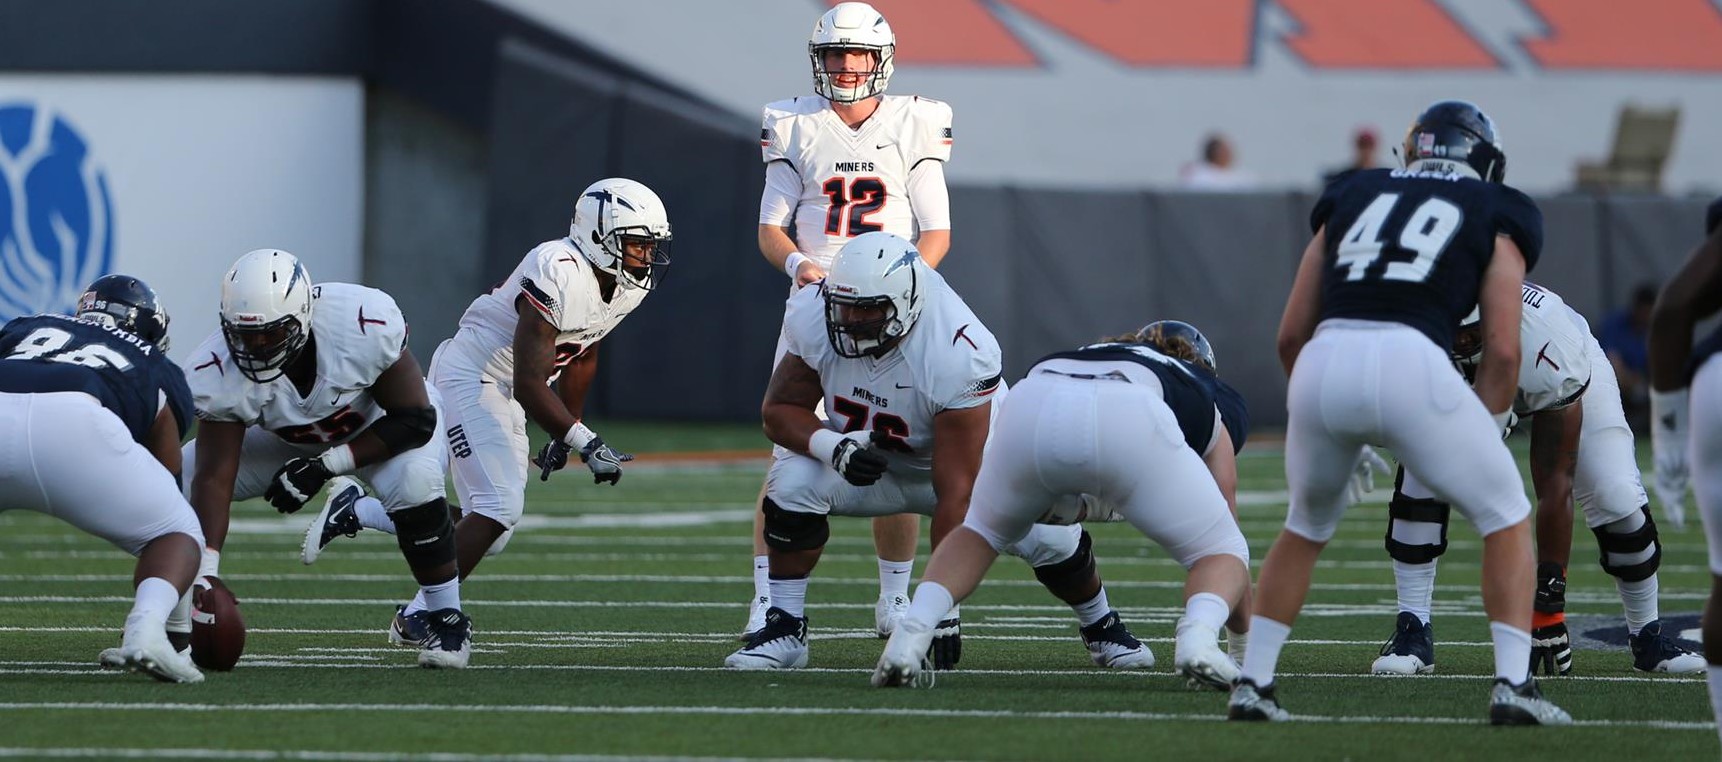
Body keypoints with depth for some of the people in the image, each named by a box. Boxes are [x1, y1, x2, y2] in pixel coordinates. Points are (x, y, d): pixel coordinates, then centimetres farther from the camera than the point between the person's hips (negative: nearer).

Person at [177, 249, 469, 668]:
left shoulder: (366, 325, -38)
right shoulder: (218, 372, -31)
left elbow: (415, 421, -27)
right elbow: (215, 478, -30)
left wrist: (324, 467, -32)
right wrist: (204, 575, -41)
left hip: (384, 422, -3)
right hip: (286, 437, 3)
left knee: (414, 481, -36)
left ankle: (448, 618, -15)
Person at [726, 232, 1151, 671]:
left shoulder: (957, 358, -37)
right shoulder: (815, 321, -25)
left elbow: (955, 491, -37)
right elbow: (780, 409, -11)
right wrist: (833, 446, -35)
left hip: (968, 463, -2)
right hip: (873, 465, 2)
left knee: (1051, 537, -19)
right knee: (792, 482, -27)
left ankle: (1101, 627, 14)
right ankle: (784, 630, -12)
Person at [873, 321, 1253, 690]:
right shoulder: (1211, 402, 40)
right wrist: (1244, 633, 51)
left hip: (1032, 409, 3)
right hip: (1128, 422, -3)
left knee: (981, 532, 32)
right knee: (1220, 552, 18)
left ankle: (912, 630, 6)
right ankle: (1198, 636, -14)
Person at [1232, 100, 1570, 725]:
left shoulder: (1352, 199, 27)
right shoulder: (1494, 216, 19)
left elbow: (1291, 332, 23)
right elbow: (1502, 350, 8)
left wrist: (1319, 416, 36)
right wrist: (1481, 435, 19)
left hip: (1323, 364, 3)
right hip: (1411, 364, -3)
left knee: (1306, 527, 29)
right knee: (1506, 516, 16)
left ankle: (1252, 683, 23)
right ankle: (1513, 685, 4)